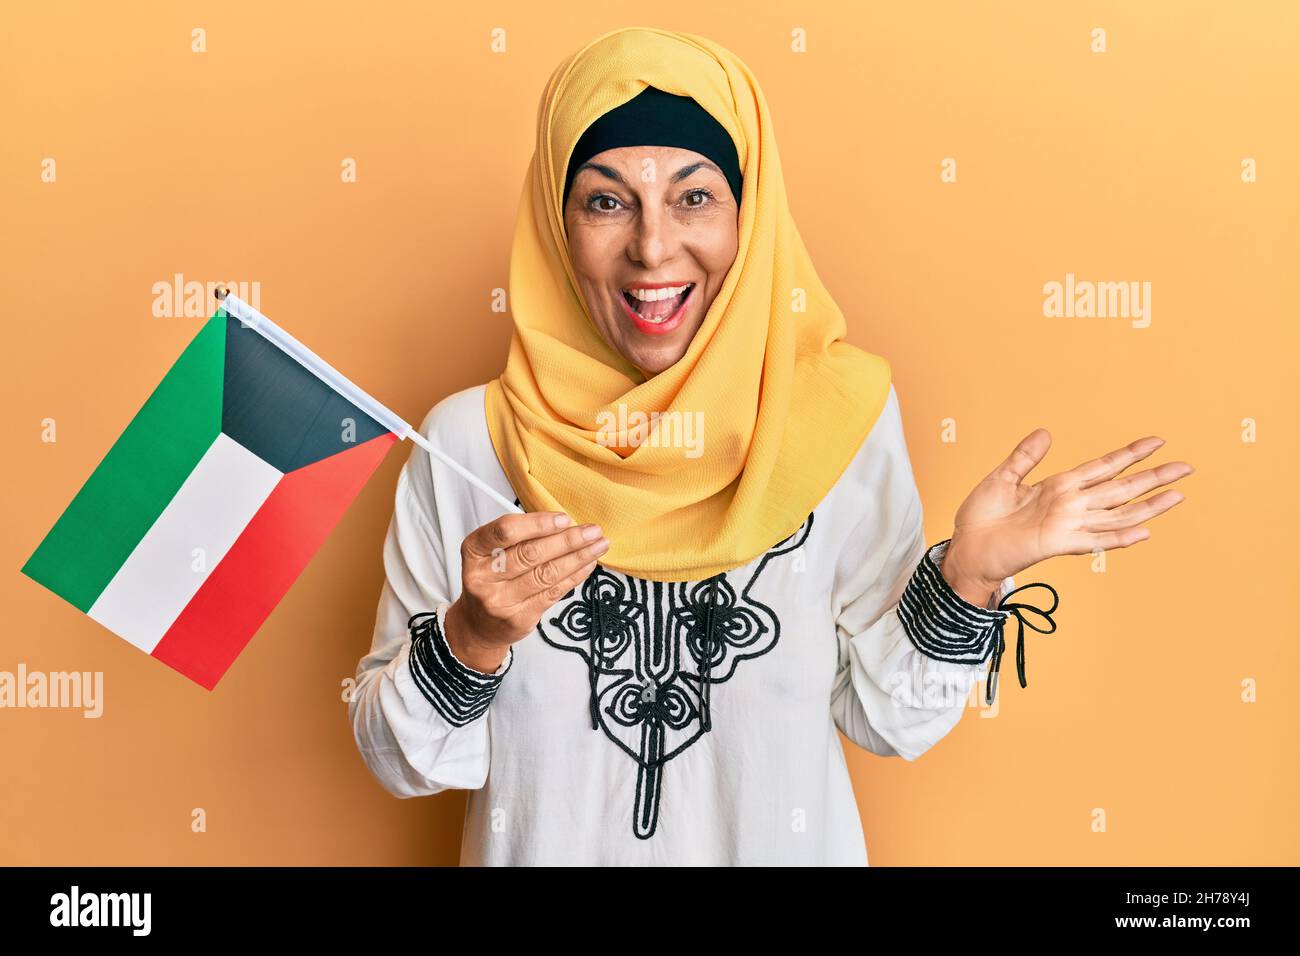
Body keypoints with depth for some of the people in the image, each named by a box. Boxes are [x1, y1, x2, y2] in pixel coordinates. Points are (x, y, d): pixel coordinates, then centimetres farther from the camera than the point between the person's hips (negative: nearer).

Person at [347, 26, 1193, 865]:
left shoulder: (842, 416, -13)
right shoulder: (466, 440, -15)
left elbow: (885, 717, -6)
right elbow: (403, 758, -10)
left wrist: (968, 576, -21)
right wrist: (473, 639, -26)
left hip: (785, 843, 1)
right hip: (543, 844, 0)